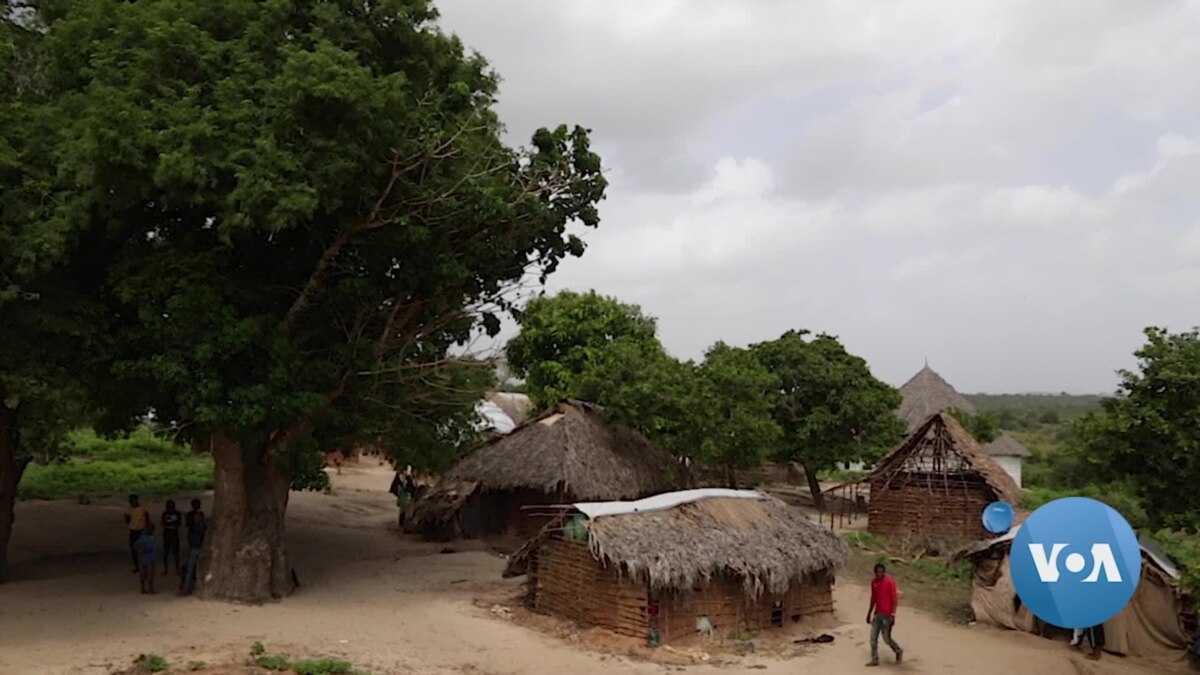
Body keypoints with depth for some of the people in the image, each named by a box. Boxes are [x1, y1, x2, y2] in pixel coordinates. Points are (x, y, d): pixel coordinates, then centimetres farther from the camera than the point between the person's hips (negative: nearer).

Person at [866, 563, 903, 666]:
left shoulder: (890, 582, -13)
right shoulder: (873, 582, 6)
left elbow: (895, 599, -12)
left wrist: (893, 614, -18)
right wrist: (869, 613, 19)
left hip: (887, 615, -6)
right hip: (877, 614, 6)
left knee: (886, 638, -1)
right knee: (873, 638, 2)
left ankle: (899, 652, 26)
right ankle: (875, 659, 11)